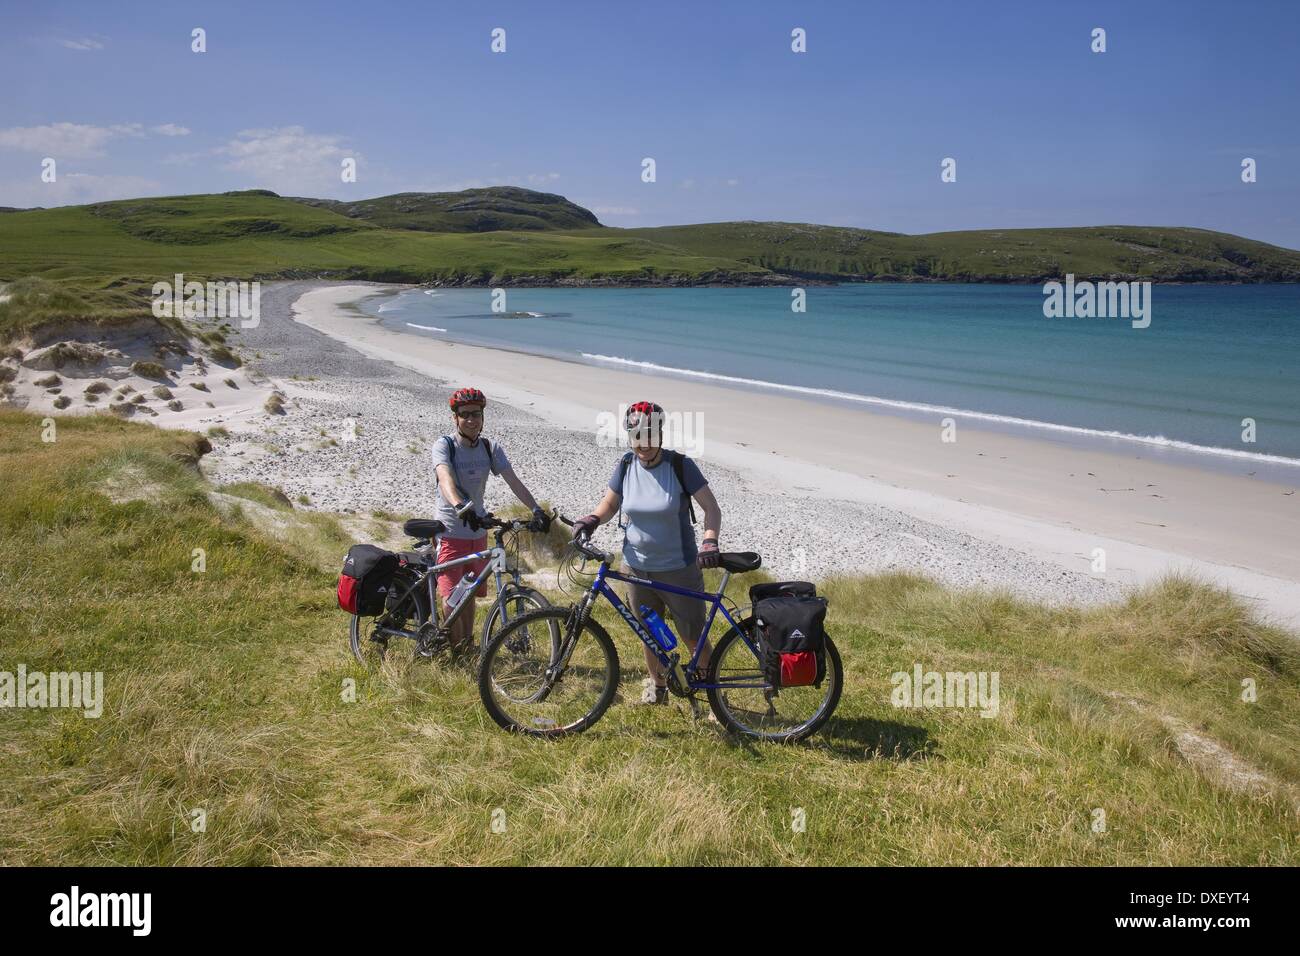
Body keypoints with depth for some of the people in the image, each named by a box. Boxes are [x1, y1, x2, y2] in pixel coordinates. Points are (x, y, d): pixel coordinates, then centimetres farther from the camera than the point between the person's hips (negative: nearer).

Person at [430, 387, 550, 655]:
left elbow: (513, 480, -7)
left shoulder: (491, 449, 3)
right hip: (450, 531, -5)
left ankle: (467, 646, 28)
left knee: (469, 594, 14)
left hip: (477, 531, 5)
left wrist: (536, 509, -22)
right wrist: (460, 507, -49)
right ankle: (457, 651, 3)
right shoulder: (444, 445, -11)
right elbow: (445, 479, -29)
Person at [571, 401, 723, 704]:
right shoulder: (625, 466, -3)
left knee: (694, 637, 3)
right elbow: (610, 502, 10)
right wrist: (592, 519, -11)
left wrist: (709, 542, -28)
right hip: (638, 567, 4)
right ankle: (657, 684, 39)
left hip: (678, 569, -4)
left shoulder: (680, 466, -14)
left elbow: (711, 508, -11)